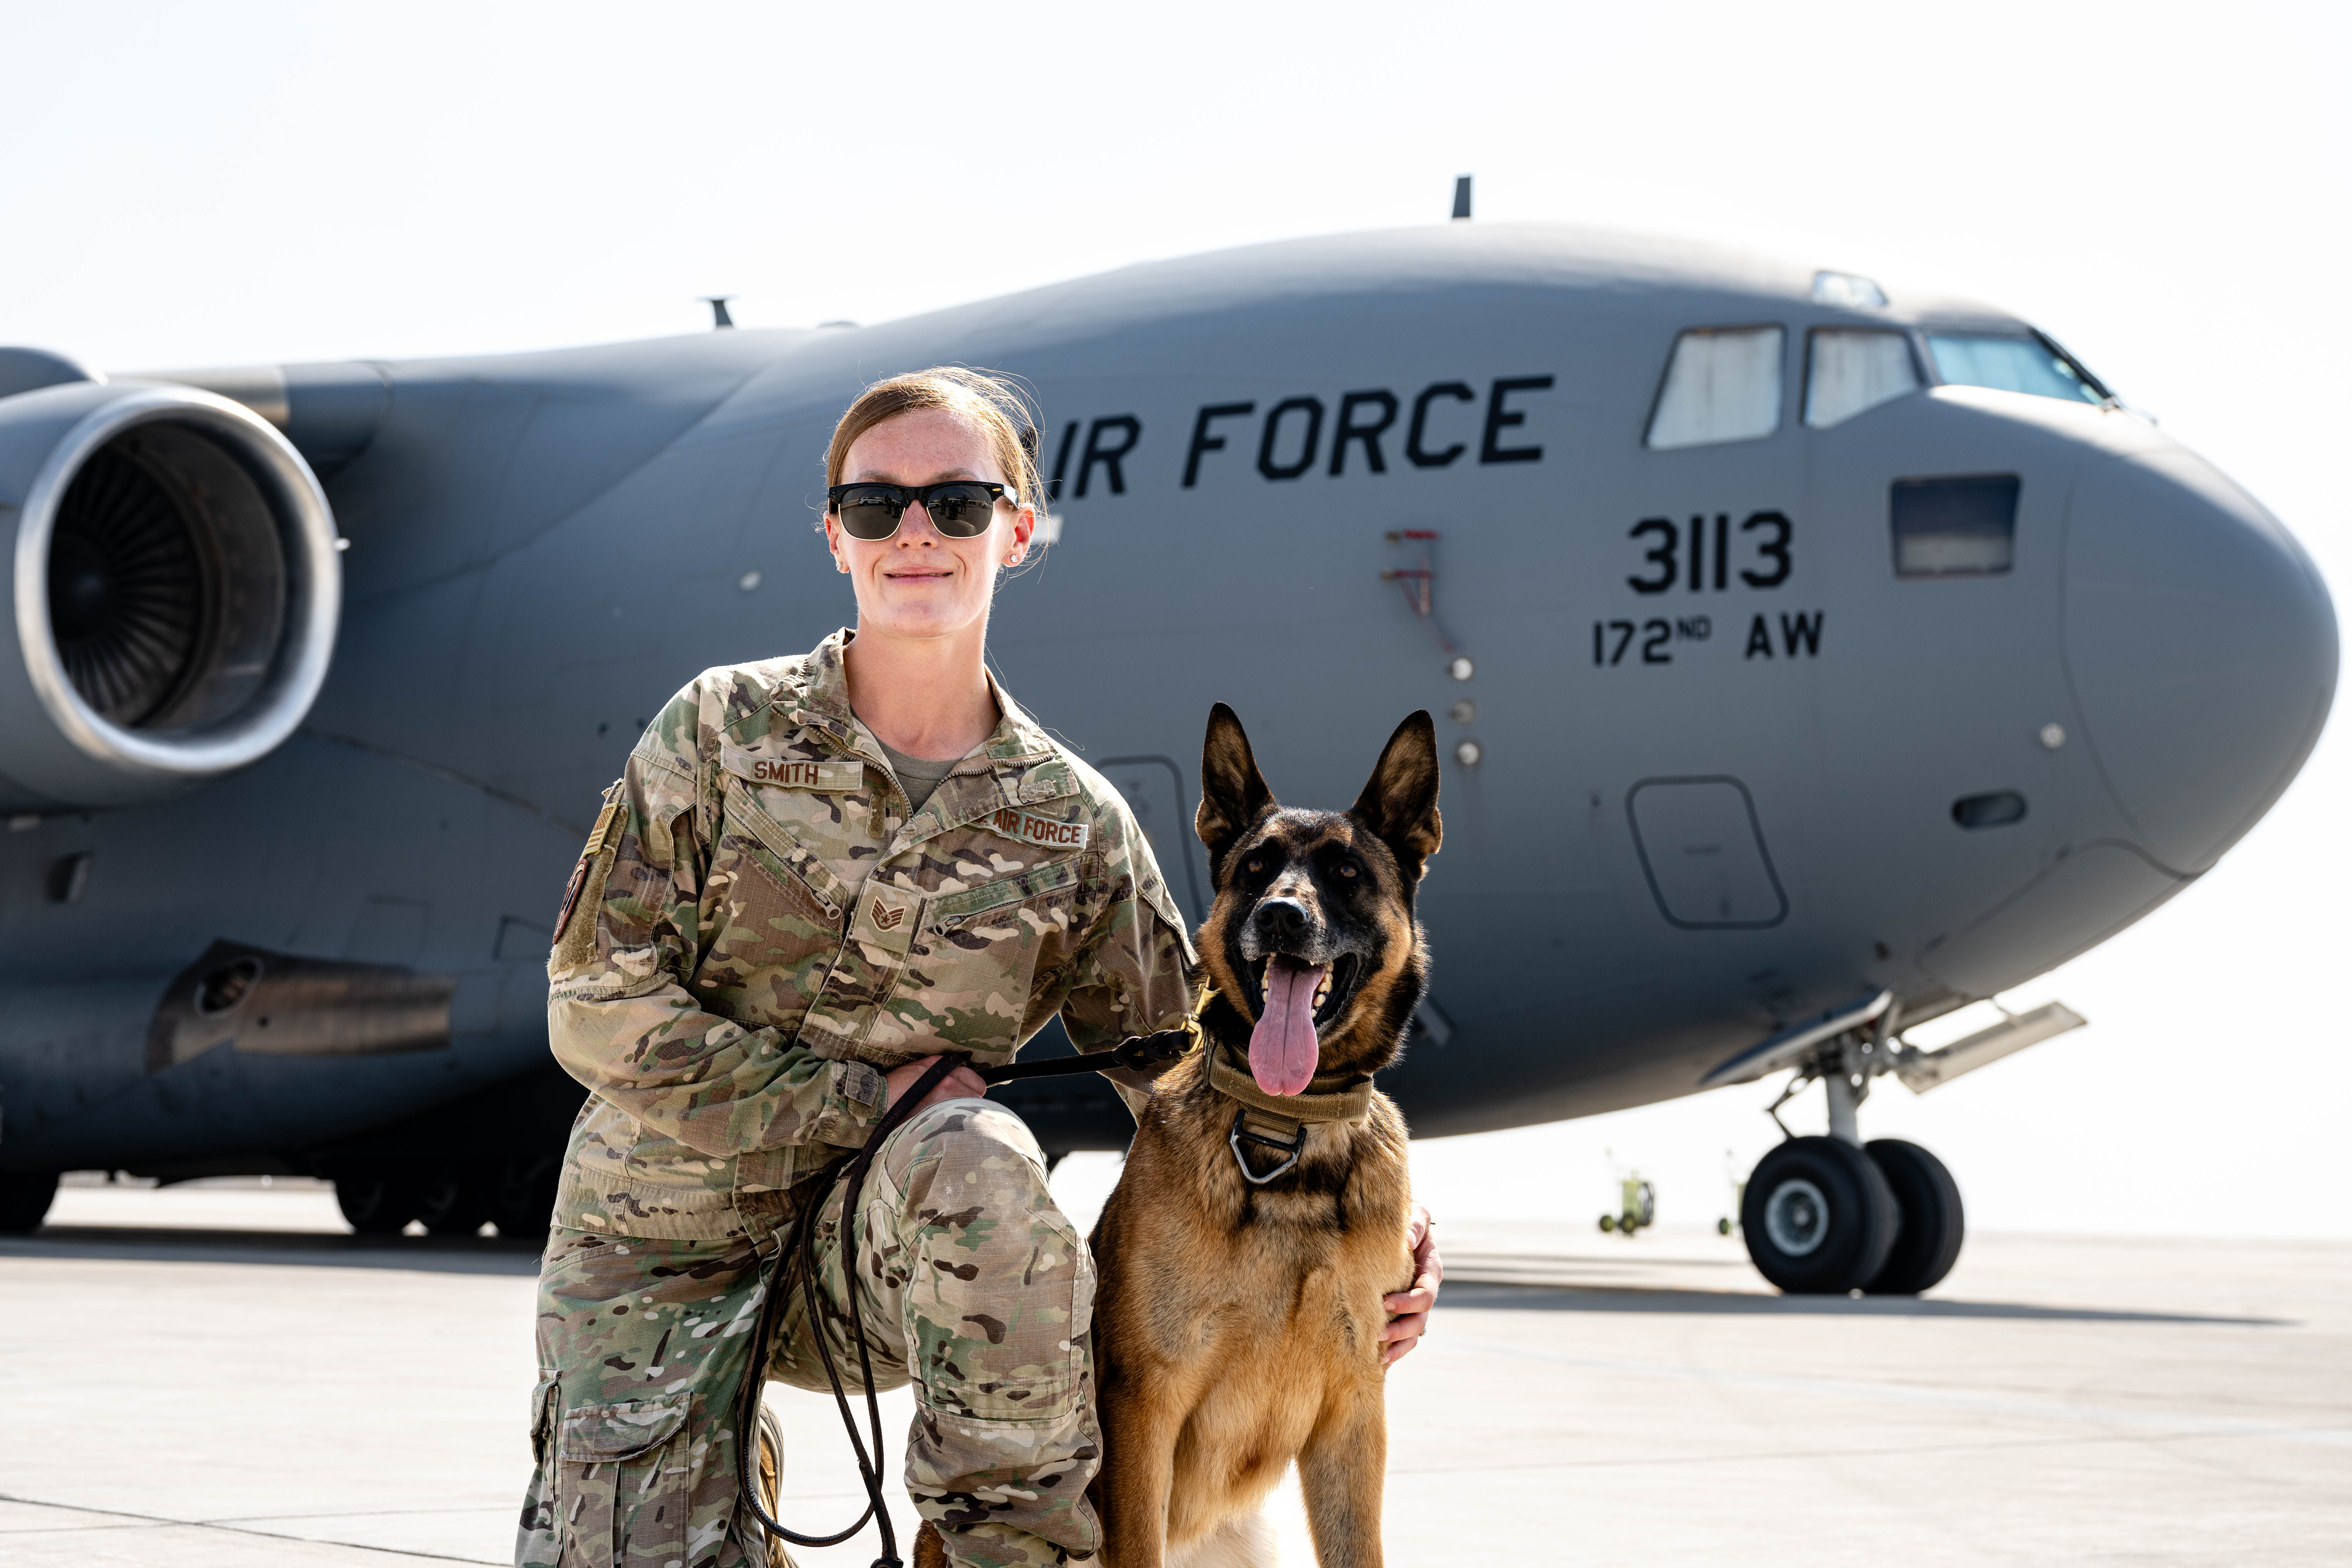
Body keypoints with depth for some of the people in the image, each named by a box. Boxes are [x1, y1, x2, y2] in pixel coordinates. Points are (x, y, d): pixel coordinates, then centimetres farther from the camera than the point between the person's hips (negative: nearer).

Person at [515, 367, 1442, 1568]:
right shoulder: (722, 732, -6)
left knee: (980, 1157, -33)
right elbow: (599, 1009, -11)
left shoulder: (1072, 824, -1)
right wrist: (870, 1097, -15)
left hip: (882, 1252, 1)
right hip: (659, 1251, 0)